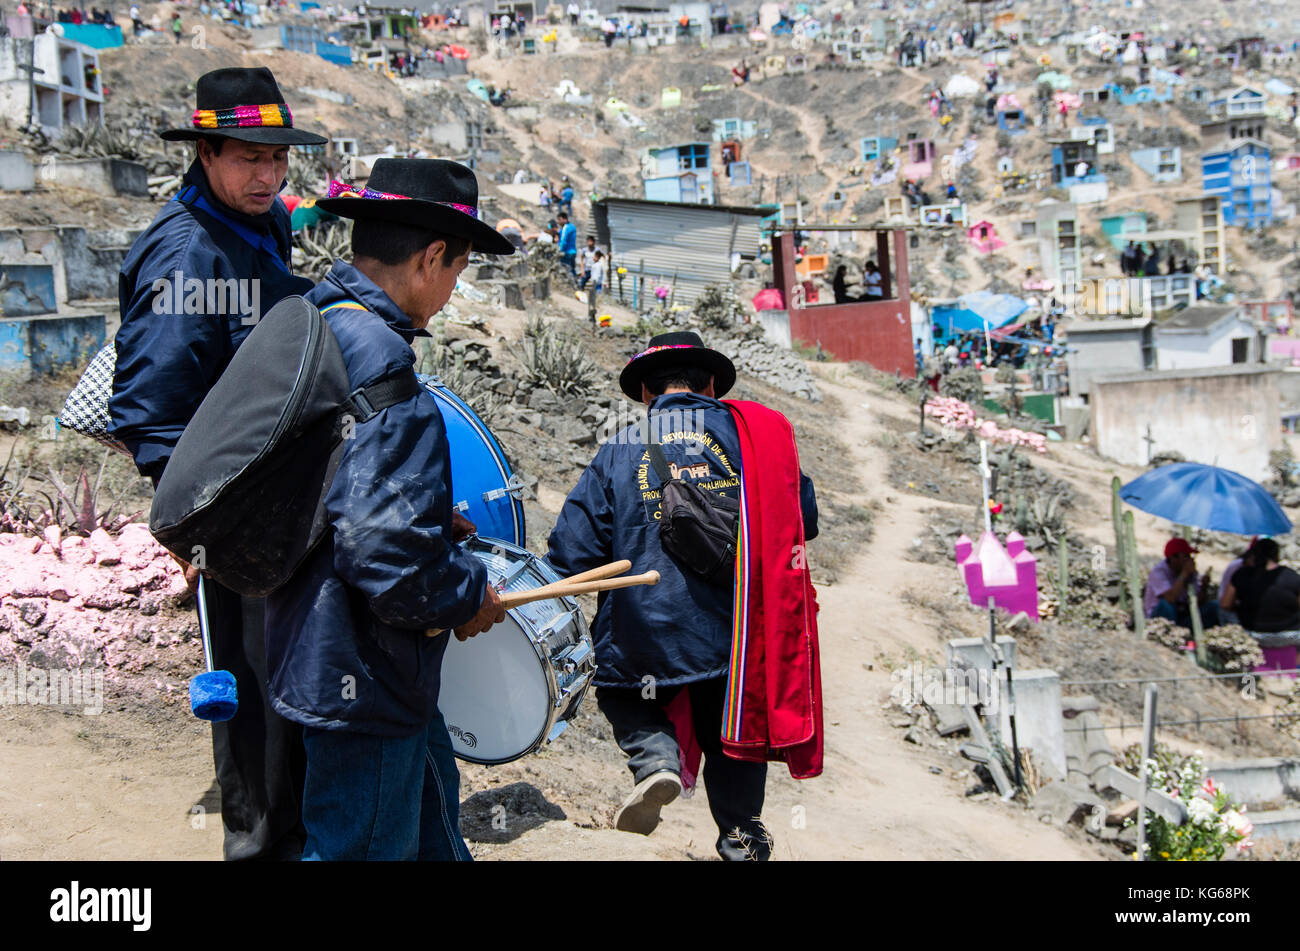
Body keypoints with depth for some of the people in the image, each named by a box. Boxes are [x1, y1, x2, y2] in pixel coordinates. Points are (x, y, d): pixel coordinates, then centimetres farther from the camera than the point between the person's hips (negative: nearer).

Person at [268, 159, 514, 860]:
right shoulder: (380, 369, -26)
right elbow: (386, 552, -31)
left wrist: (433, 524, 15)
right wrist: (471, 595, -14)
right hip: (361, 677, -10)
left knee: (430, 799, 26)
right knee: (360, 843, 4)